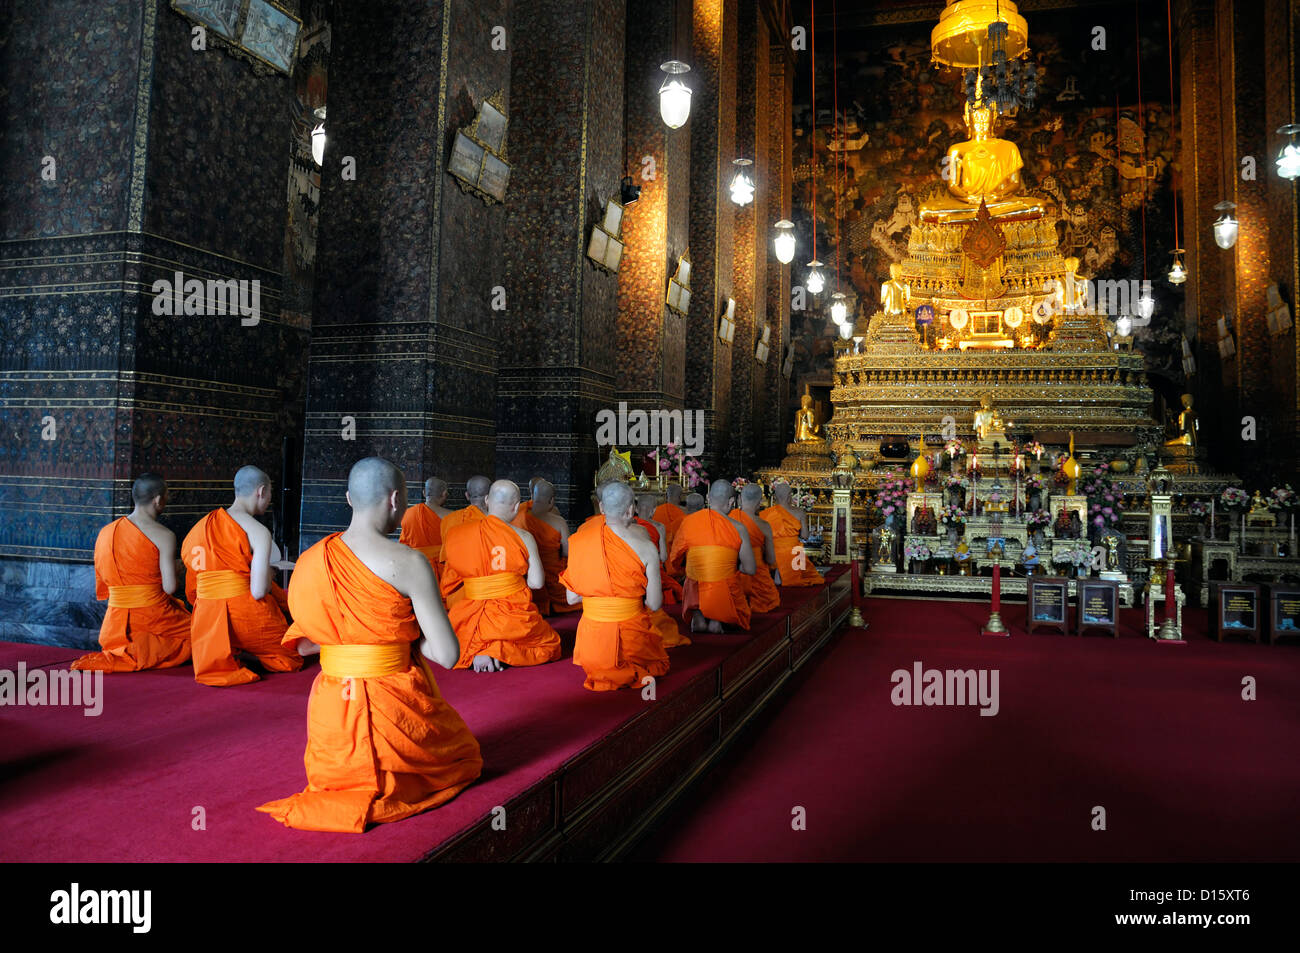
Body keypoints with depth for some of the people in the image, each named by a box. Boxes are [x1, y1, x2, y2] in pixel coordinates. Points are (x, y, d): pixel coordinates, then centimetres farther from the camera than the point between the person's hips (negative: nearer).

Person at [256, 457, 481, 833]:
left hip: (332, 716, 6)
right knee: (464, 757, 24)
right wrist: (407, 635, 0)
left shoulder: (313, 559, 0)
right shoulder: (409, 563, -17)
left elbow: (303, 644, 11)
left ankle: (348, 782, 12)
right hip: (395, 708, -6)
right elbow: (447, 654, -16)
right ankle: (394, 787, 3)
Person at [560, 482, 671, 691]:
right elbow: (654, 604, -9)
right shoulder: (645, 547, -13)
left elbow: (571, 598, -1)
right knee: (659, 664, 27)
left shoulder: (580, 542, -5)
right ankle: (633, 672, 3)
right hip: (632, 639, -5)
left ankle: (601, 673, 15)